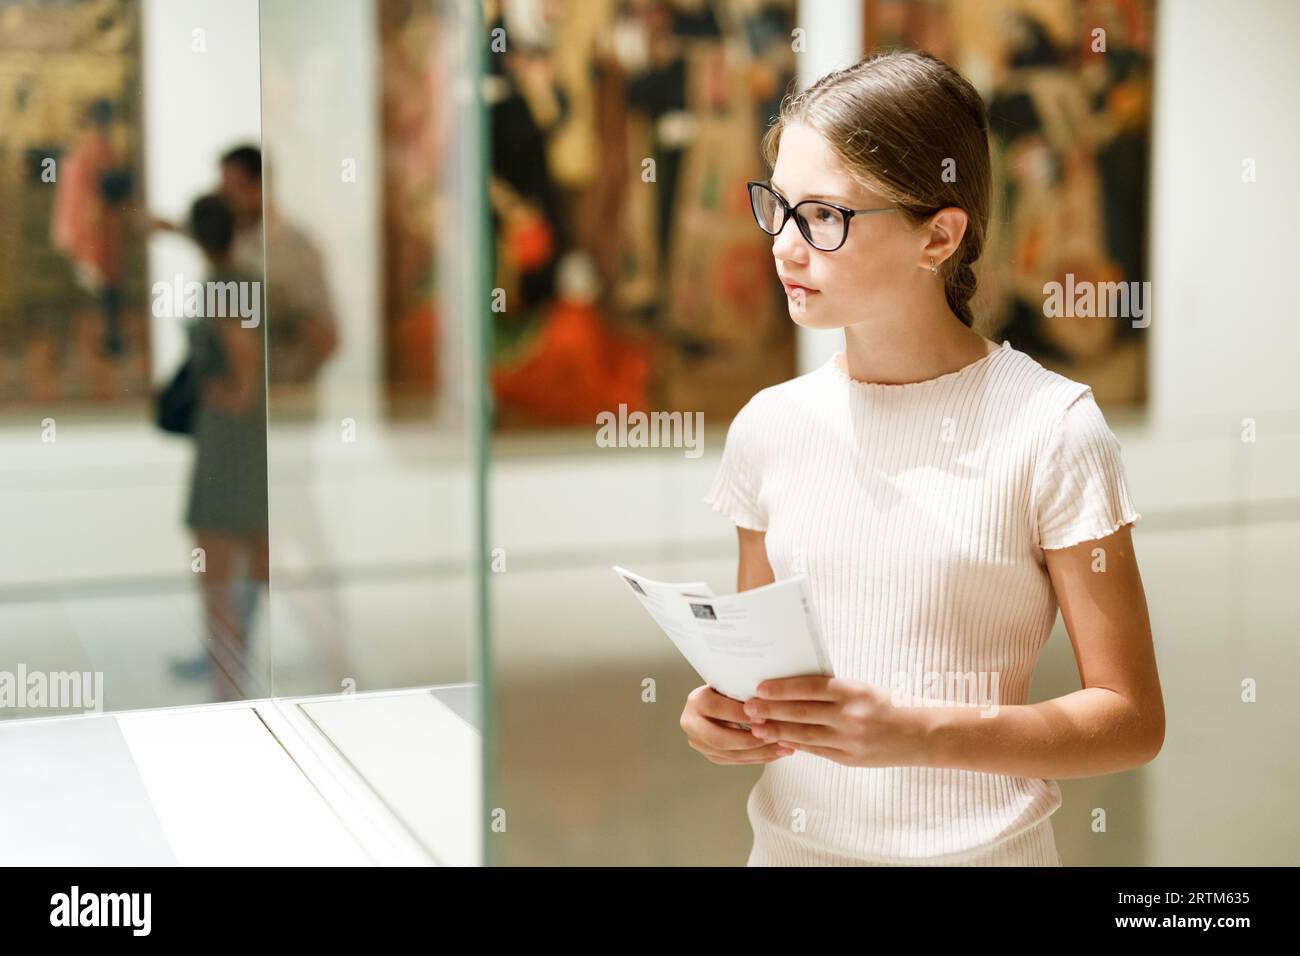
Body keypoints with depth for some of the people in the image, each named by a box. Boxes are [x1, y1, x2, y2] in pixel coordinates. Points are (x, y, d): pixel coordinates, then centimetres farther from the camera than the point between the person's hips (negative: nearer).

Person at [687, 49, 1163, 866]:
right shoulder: (770, 427, -1)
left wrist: (918, 733, -24)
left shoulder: (1049, 429, -14)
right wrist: (724, 716, -11)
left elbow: (1131, 719, -12)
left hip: (980, 845, -4)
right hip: (790, 841, 4)